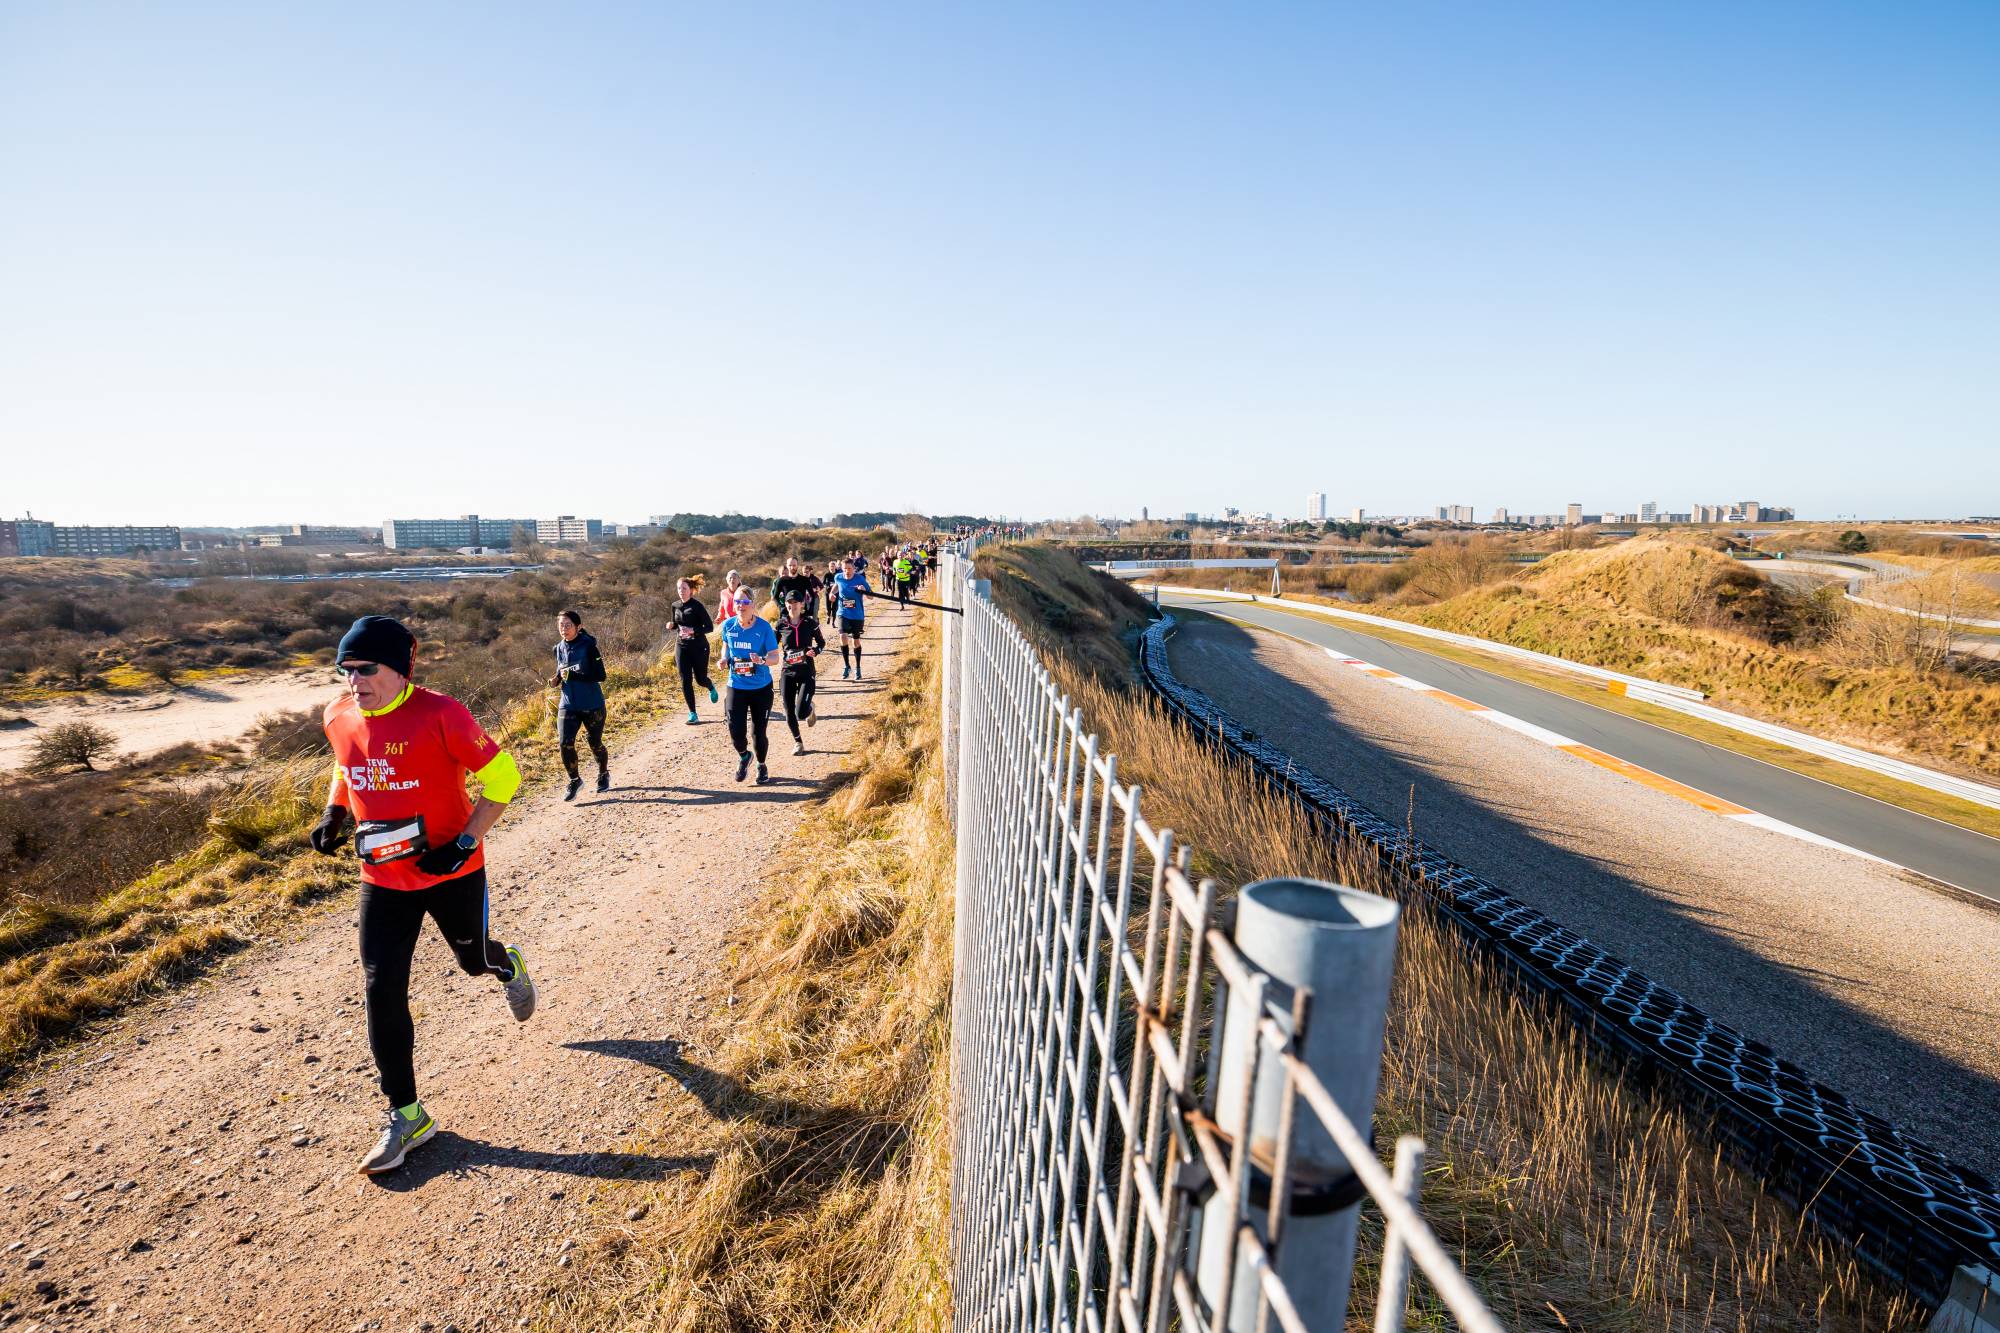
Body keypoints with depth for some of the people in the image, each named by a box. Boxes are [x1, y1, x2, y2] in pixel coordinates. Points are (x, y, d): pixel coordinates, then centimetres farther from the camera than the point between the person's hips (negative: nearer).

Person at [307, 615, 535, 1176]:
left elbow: (502, 777, -16)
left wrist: (463, 843, -22)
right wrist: (334, 814, 2)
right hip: (383, 877, 4)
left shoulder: (440, 714, -22)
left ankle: (509, 967, 57)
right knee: (382, 990, 0)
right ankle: (407, 1117, 14)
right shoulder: (339, 717, -4)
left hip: (452, 870, -4)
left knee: (472, 959, 17)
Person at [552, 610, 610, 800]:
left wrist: (573, 676, -26)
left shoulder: (588, 646, -14)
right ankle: (574, 780, 9)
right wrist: (558, 678, -2)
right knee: (566, 743, -12)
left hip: (592, 705, -4)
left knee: (595, 744, 9)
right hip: (568, 705, 4)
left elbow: (600, 676, -17)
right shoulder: (559, 648, 4)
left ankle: (604, 775, 37)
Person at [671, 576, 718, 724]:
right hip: (681, 647, 4)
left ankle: (711, 688, 46)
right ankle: (692, 714, 3)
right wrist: (672, 625, 0)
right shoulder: (675, 606, 5)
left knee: (700, 679, 8)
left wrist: (693, 631, -27)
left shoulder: (697, 606, -12)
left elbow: (710, 627, -13)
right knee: (685, 681, -3)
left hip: (699, 647, -4)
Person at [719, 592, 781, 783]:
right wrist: (724, 658, -2)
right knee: (735, 731, -6)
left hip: (761, 688, -2)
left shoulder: (764, 627, -12)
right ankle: (744, 757, 29)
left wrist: (762, 660, -32)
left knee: (758, 732, 4)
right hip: (736, 686, 2)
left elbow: (775, 657, -11)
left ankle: (761, 766, 33)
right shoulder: (728, 626, -4)